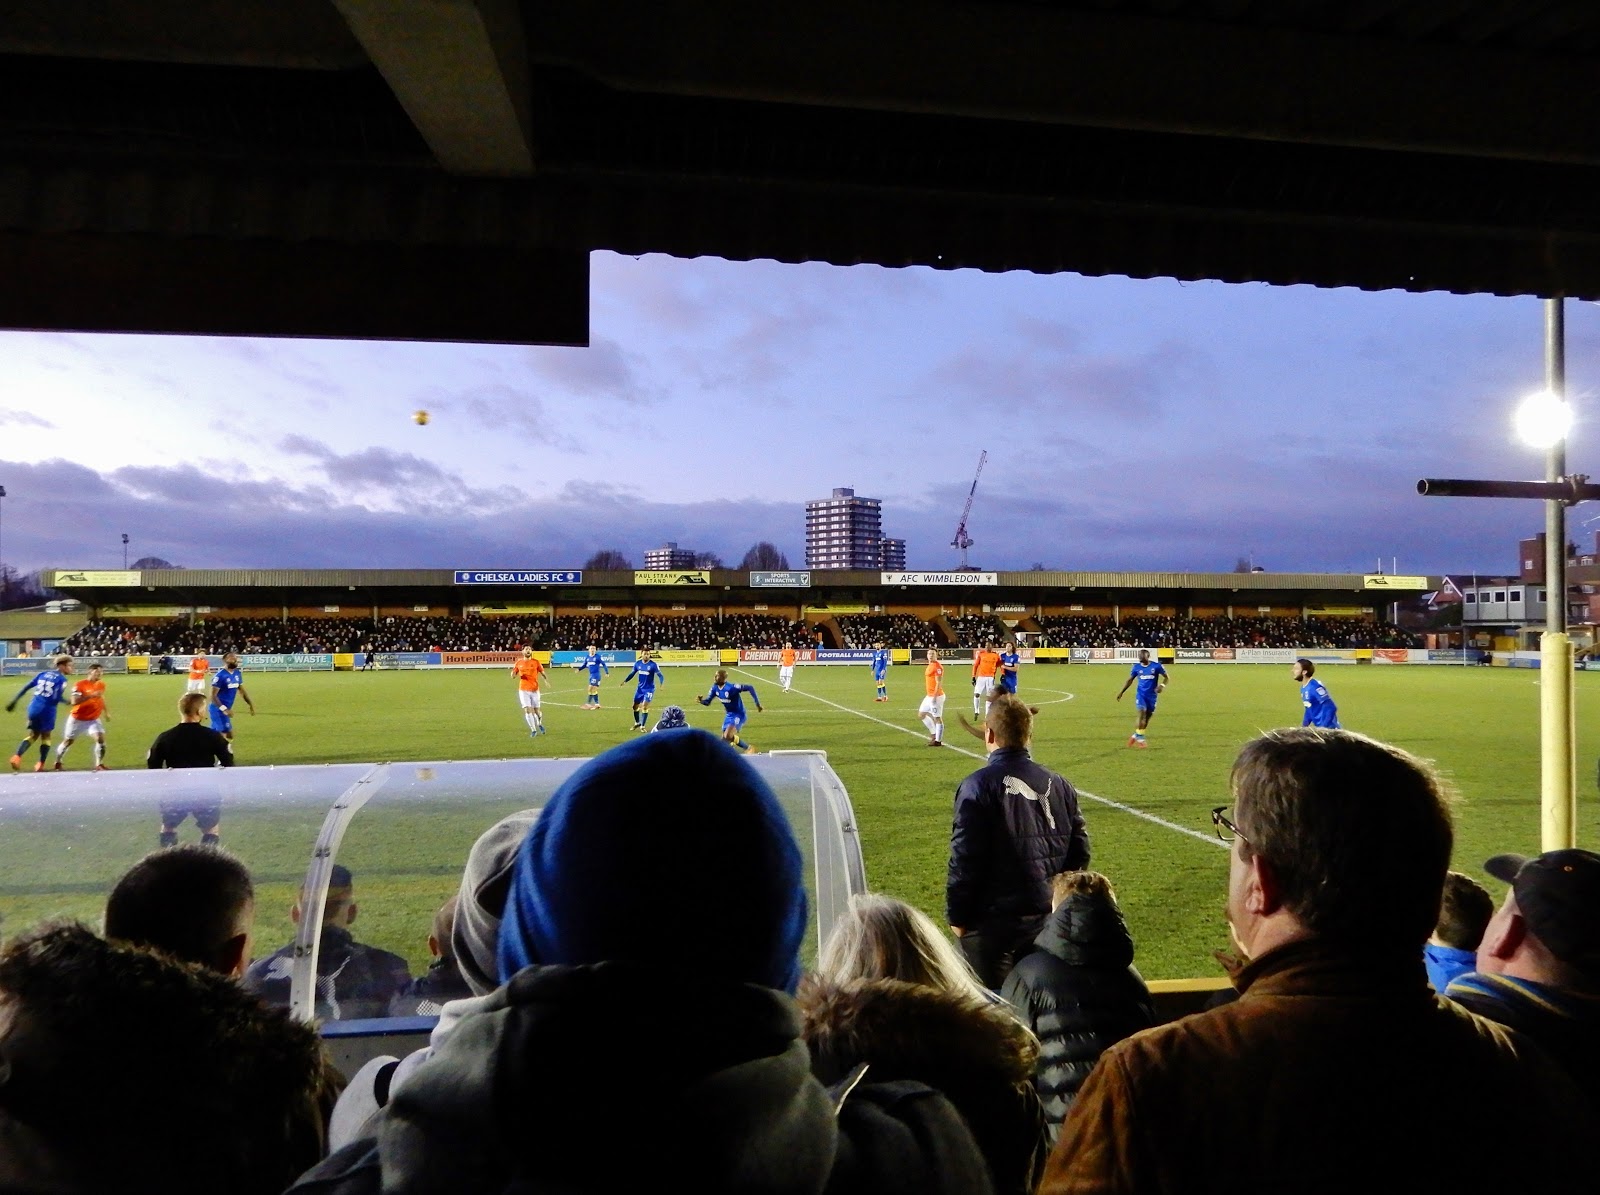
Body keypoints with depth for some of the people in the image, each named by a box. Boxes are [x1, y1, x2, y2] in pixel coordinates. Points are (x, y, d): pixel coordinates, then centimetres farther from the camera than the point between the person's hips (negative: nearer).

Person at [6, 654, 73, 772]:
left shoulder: (43, 673, 12)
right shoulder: (61, 679, -6)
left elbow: (26, 687, 11)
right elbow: (58, 698, -15)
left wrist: (14, 701, 15)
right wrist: (69, 701, 4)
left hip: (34, 708, 5)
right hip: (47, 710, -5)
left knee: (33, 735, 19)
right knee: (45, 736, 12)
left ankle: (17, 756, -1)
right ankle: (41, 764, 10)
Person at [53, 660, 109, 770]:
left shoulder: (101, 685, 0)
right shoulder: (80, 685, -19)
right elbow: (74, 701, -30)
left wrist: (106, 712, 25)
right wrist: (91, 695, -38)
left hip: (93, 719, 3)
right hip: (77, 718, -3)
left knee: (100, 738, -18)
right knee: (67, 741, 15)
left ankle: (99, 765, -13)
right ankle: (57, 762, 38)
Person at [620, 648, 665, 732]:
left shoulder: (653, 664, -16)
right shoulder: (637, 663, -3)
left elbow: (660, 675, -14)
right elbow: (632, 673, 9)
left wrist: (662, 684, -31)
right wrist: (625, 680, -4)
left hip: (649, 689, -5)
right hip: (640, 688, 5)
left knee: (645, 706, -14)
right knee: (635, 706, 11)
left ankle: (643, 726, -1)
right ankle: (637, 723, 34)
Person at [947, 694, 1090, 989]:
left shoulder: (978, 786, -15)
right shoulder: (1059, 785, 4)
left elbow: (964, 861, -16)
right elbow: (1079, 851, 9)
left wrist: (956, 917, -6)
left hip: (993, 922, -6)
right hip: (1048, 920, 6)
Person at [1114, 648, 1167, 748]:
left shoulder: (1156, 666, -7)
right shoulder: (1136, 667, 1)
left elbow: (1166, 677, 0)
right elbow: (1130, 680, 12)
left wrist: (1162, 685, -20)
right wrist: (1121, 692, 8)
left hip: (1152, 696, 1)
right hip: (1141, 694, -1)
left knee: (1147, 717, 8)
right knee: (1142, 713, -18)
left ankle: (1135, 736, 25)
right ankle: (1140, 739, -10)